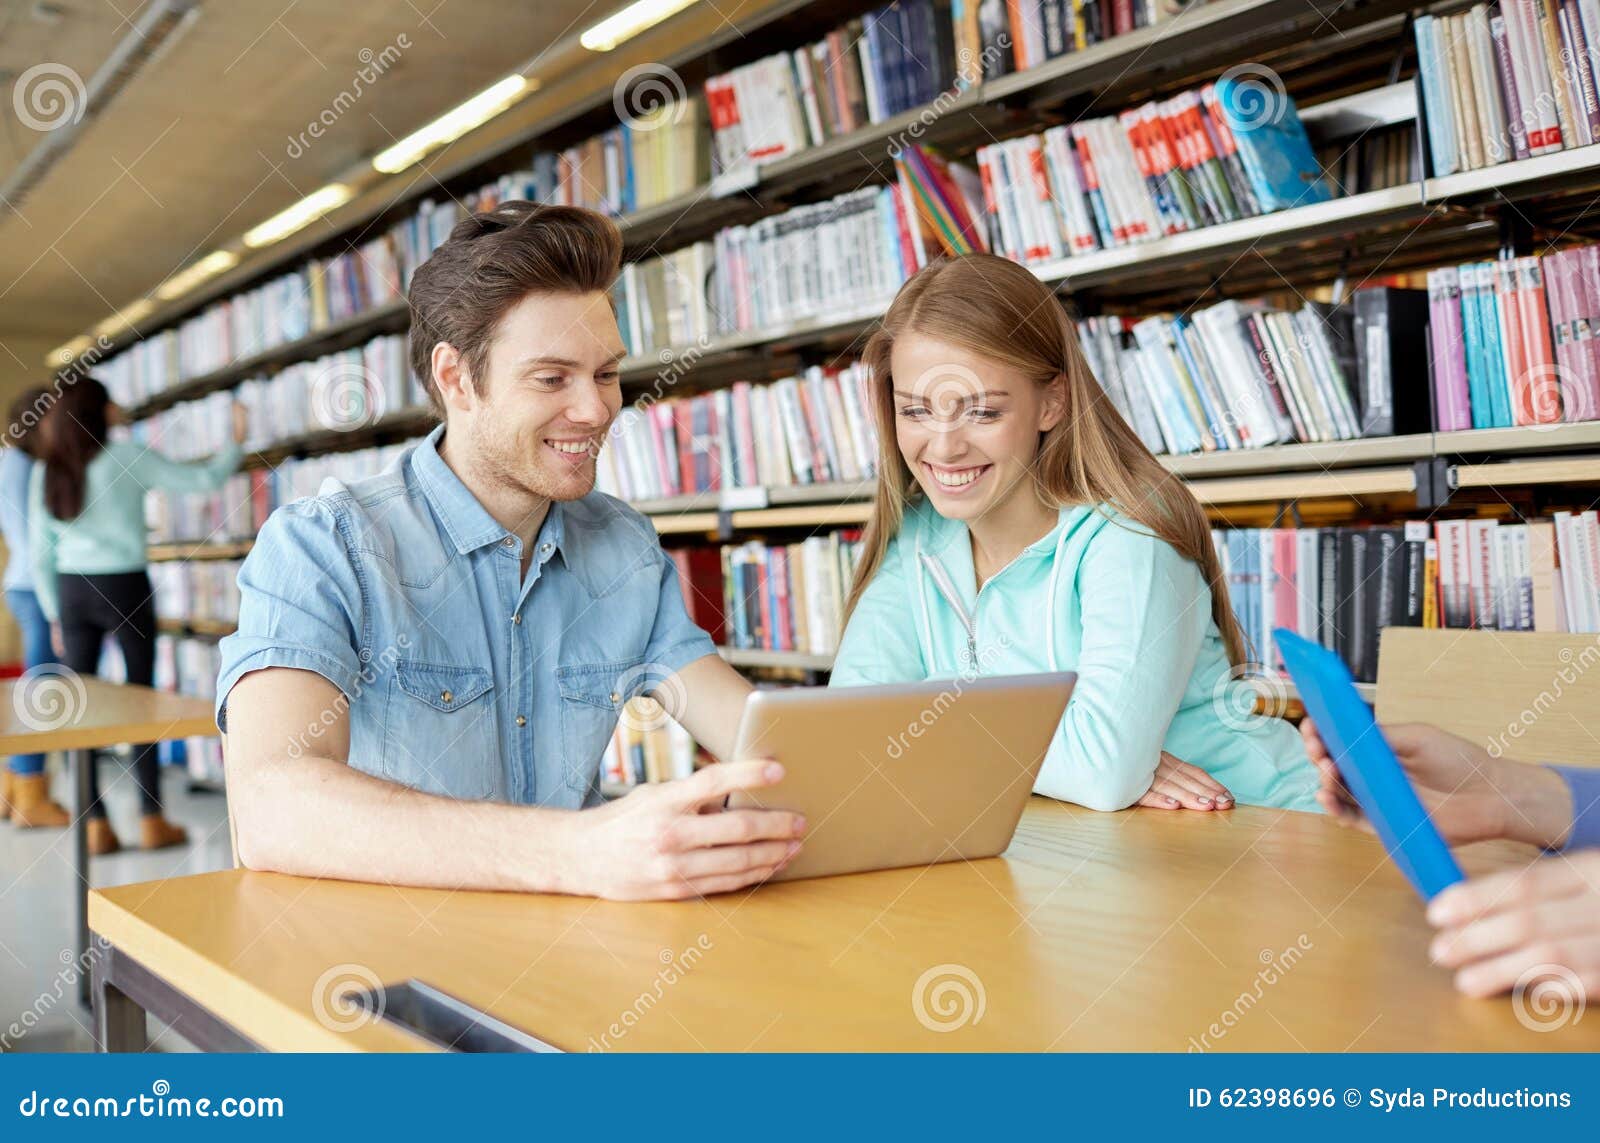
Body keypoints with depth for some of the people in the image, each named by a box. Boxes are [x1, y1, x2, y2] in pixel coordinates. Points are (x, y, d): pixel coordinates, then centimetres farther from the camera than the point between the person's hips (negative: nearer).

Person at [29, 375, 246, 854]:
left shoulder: (45, 473, 5)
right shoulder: (129, 458, -7)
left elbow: (40, 552, 7)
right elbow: (203, 480, -2)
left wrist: (54, 615, 15)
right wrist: (235, 442, 14)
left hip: (71, 590, 3)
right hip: (125, 588, -3)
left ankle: (95, 824, 7)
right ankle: (152, 818, 9)